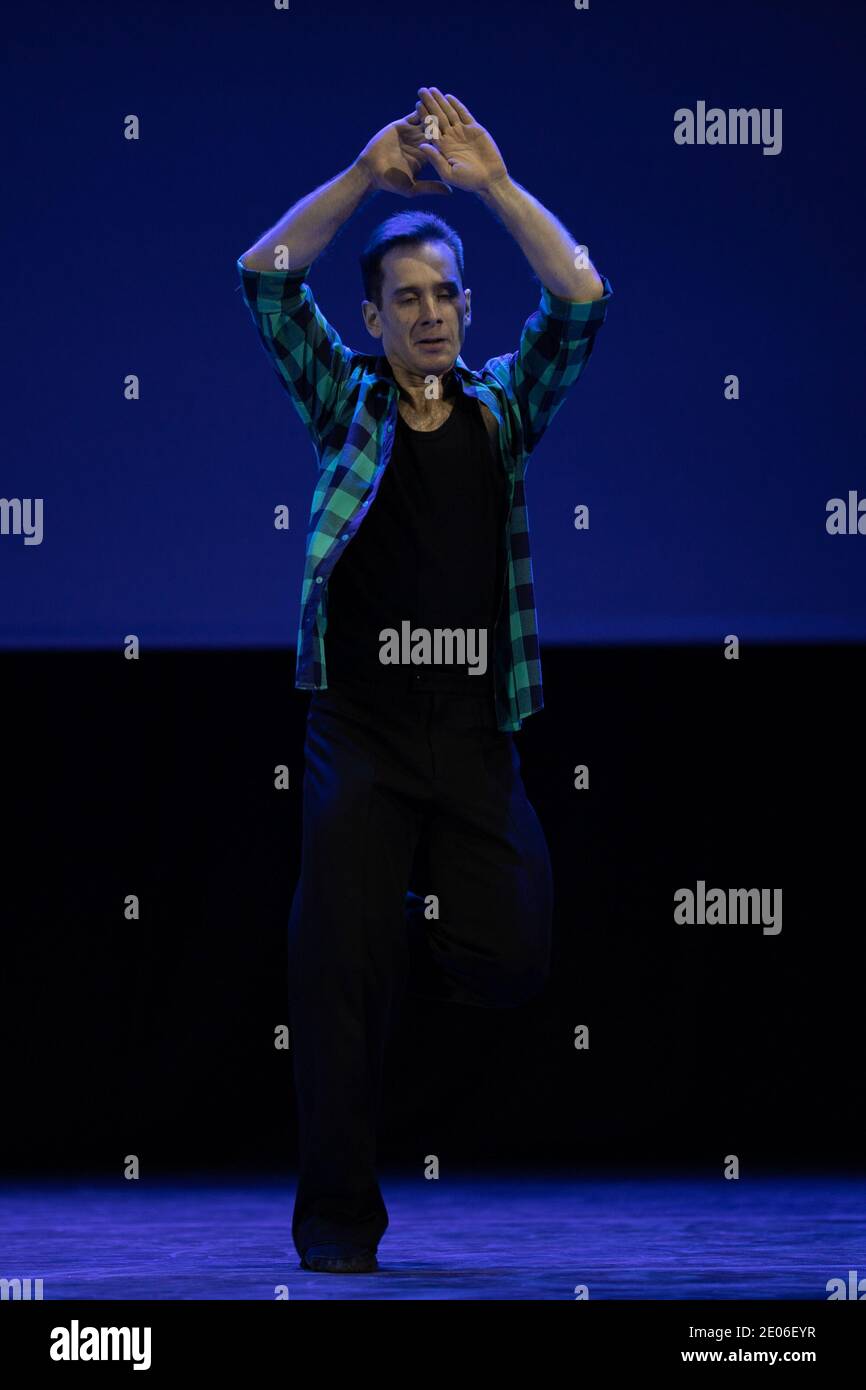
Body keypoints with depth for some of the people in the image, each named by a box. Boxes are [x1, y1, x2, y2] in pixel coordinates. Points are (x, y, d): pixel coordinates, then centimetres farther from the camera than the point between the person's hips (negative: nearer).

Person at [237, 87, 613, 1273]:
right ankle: (337, 1219, 3)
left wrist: (492, 181, -12)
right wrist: (372, 172, -12)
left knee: (508, 963, -7)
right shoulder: (345, 403, 8)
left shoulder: (503, 408, 11)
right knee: (339, 970, -6)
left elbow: (580, 300, -3)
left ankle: (417, 931, 28)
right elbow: (267, 275, -3)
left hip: (474, 738, 1)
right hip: (359, 730, -1)